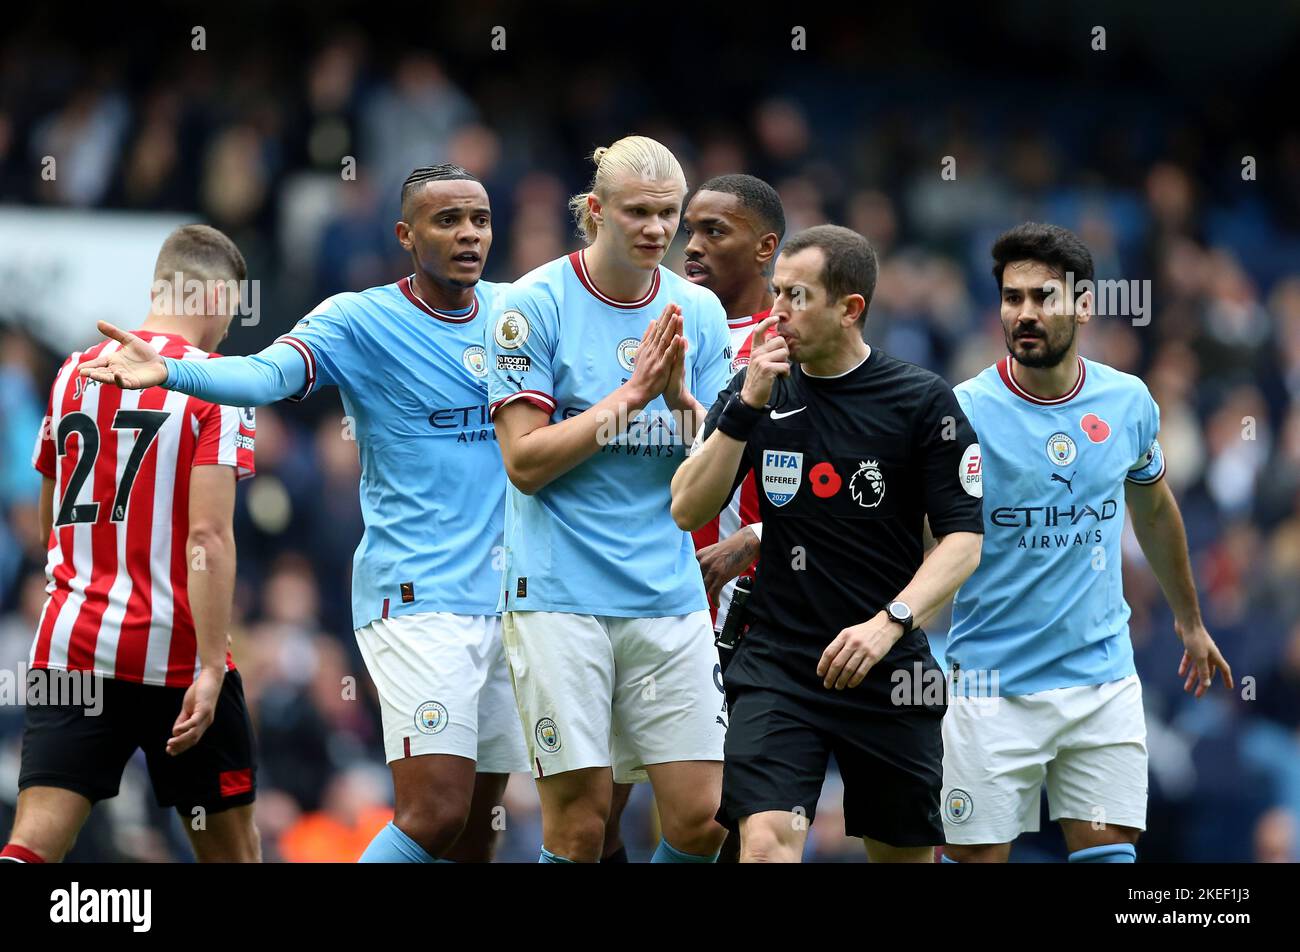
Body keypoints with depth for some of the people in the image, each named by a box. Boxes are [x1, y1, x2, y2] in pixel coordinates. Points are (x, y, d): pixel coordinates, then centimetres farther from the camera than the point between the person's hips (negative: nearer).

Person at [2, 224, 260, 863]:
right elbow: (208, 536, -16)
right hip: (176, 654, -4)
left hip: (68, 645, 4)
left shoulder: (74, 374, 11)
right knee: (230, 850, 12)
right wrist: (210, 671, -18)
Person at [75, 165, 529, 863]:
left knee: (475, 834, 8)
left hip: (505, 597, 6)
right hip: (416, 597, -6)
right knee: (435, 814, -20)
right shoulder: (360, 321, -7)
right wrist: (170, 373, -43)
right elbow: (268, 373, -24)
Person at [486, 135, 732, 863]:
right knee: (579, 823, -6)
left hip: (671, 596, 4)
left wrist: (680, 397, -10)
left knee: (702, 818, -2)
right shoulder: (535, 305, -5)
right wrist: (632, 393, -14)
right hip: (560, 597, -4)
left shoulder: (699, 311, 8)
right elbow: (526, 462, -9)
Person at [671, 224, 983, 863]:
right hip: (777, 664, 1)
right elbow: (688, 510, -2)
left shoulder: (923, 401, -4)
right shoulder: (756, 390, 4)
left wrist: (890, 622, -21)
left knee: (906, 854, 9)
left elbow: (963, 539, -6)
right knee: (767, 841, -18)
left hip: (890, 673, -1)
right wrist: (749, 405, -13)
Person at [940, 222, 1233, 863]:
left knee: (1108, 852, -1)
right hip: (994, 684, -3)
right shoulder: (966, 410, -10)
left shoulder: (1129, 403, 3)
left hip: (1105, 681, 3)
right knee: (975, 856, -3)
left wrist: (1189, 618, 32)